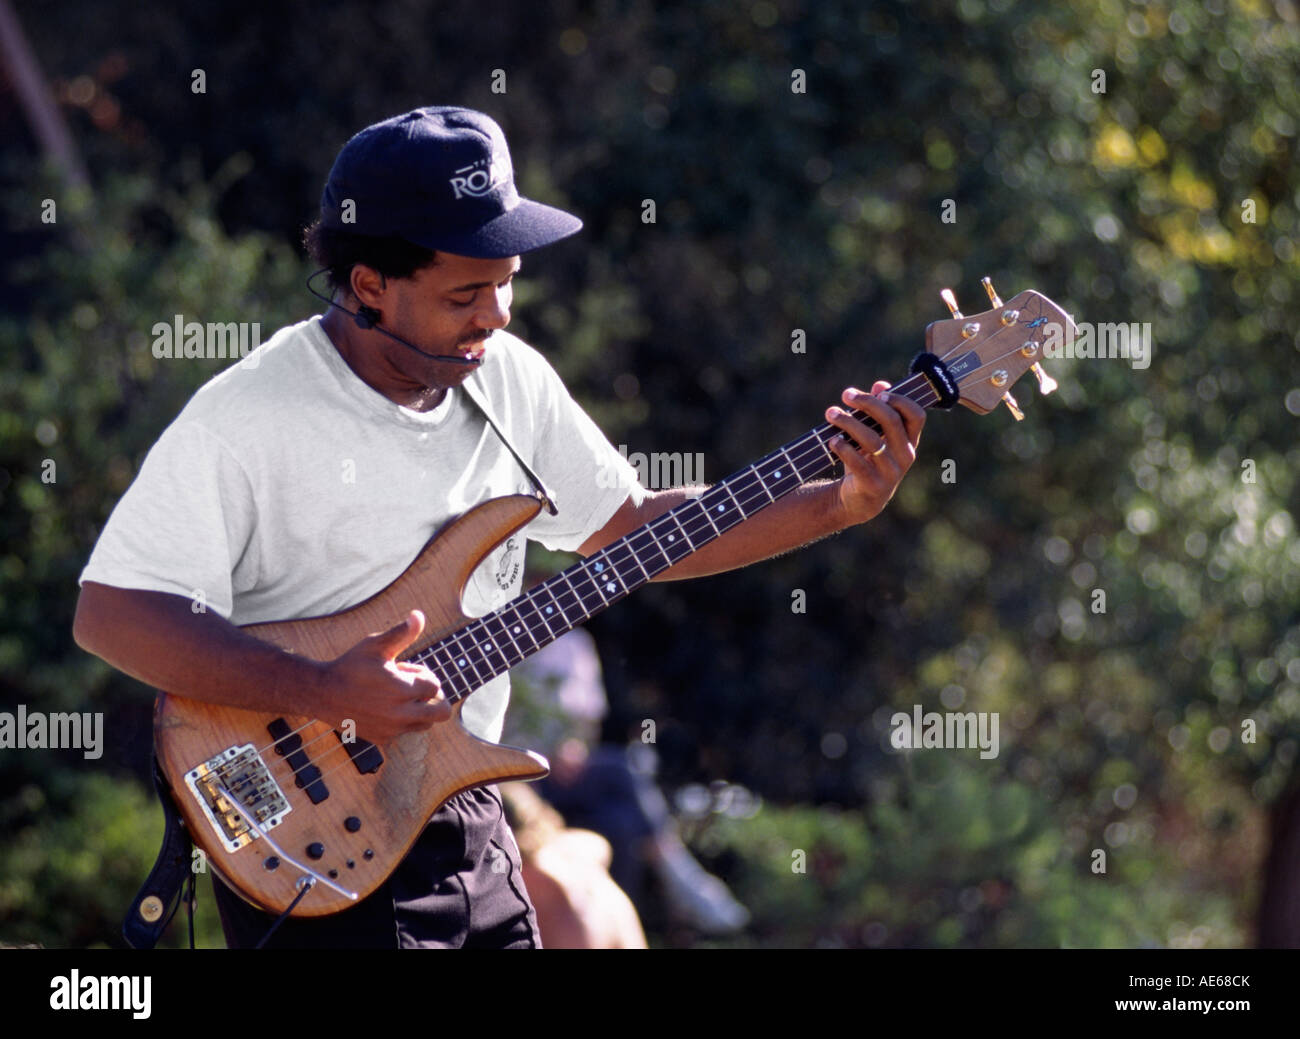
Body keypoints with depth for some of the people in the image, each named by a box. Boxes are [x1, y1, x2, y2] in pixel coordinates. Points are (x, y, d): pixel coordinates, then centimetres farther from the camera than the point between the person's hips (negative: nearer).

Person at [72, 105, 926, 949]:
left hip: (469, 828, 7)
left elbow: (625, 527, 14)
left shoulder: (509, 380, 4)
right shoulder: (248, 419, -18)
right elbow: (111, 612, -23)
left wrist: (840, 506, 4)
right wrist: (325, 693, -32)